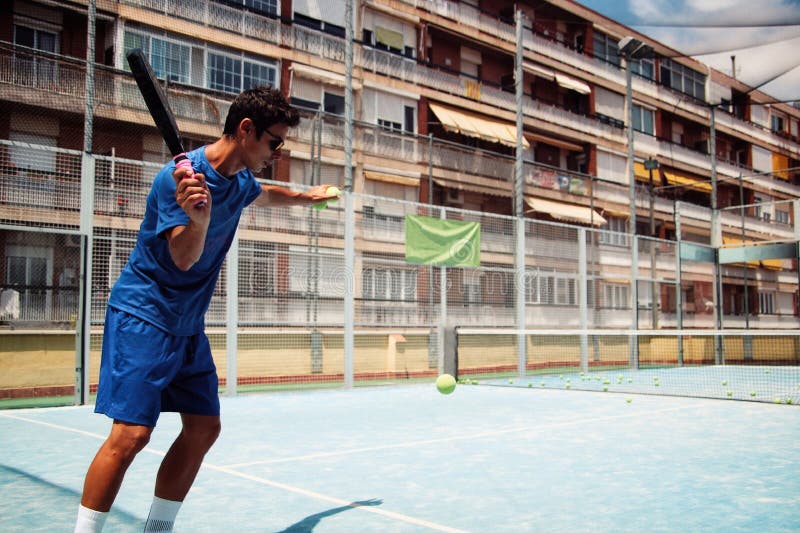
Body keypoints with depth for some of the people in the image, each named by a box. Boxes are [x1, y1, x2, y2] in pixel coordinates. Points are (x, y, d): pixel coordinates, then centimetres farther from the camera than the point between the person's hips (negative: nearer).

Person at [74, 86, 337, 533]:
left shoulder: (241, 181, 7)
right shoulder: (182, 175, -18)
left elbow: (265, 194, 32)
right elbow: (184, 258, -24)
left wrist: (307, 197, 46)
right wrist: (199, 218, -44)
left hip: (189, 324, 8)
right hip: (143, 315, -8)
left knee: (204, 428, 5)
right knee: (131, 433, -16)